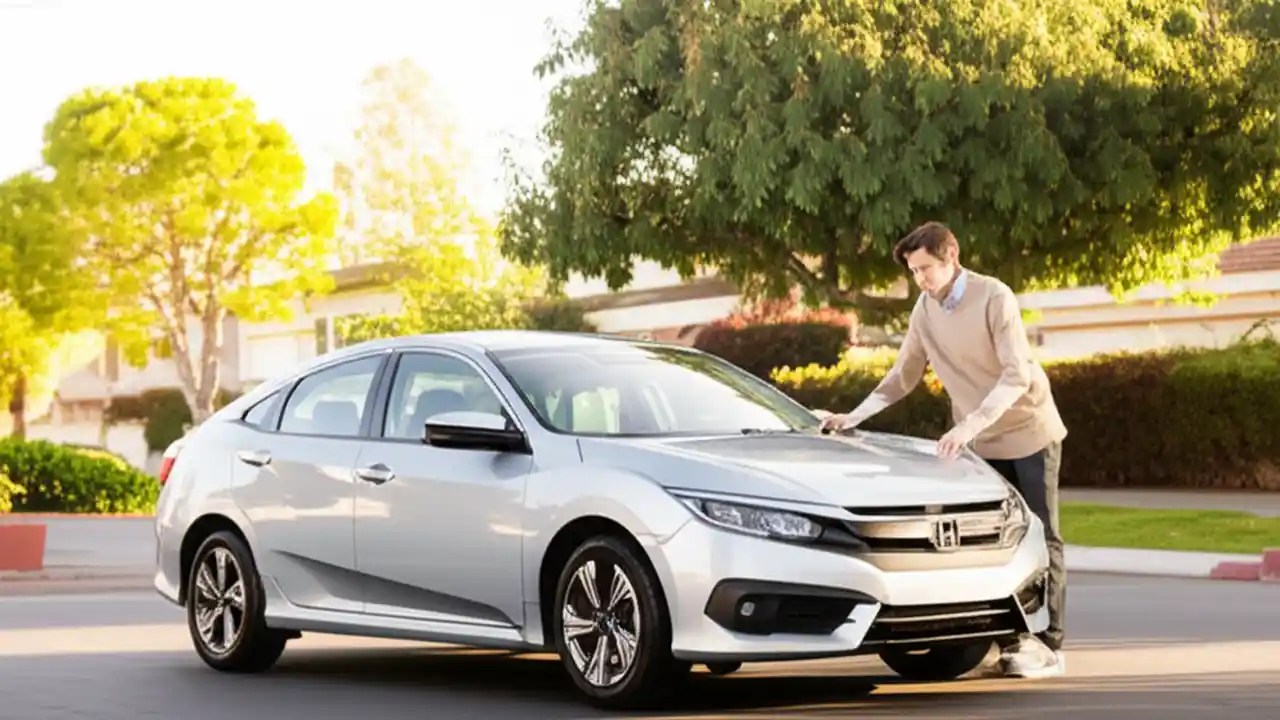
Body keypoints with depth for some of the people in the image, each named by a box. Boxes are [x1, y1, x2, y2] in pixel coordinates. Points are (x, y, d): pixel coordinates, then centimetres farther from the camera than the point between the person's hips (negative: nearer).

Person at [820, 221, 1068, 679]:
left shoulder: (993, 297, -18)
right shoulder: (925, 310, -1)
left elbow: (1017, 374, -24)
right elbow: (904, 376, 8)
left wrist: (970, 424, -33)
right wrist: (855, 416, -1)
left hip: (1029, 431, -5)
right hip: (981, 442, 5)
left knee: (1041, 538, -4)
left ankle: (1049, 645, -3)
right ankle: (1011, 638, 6)